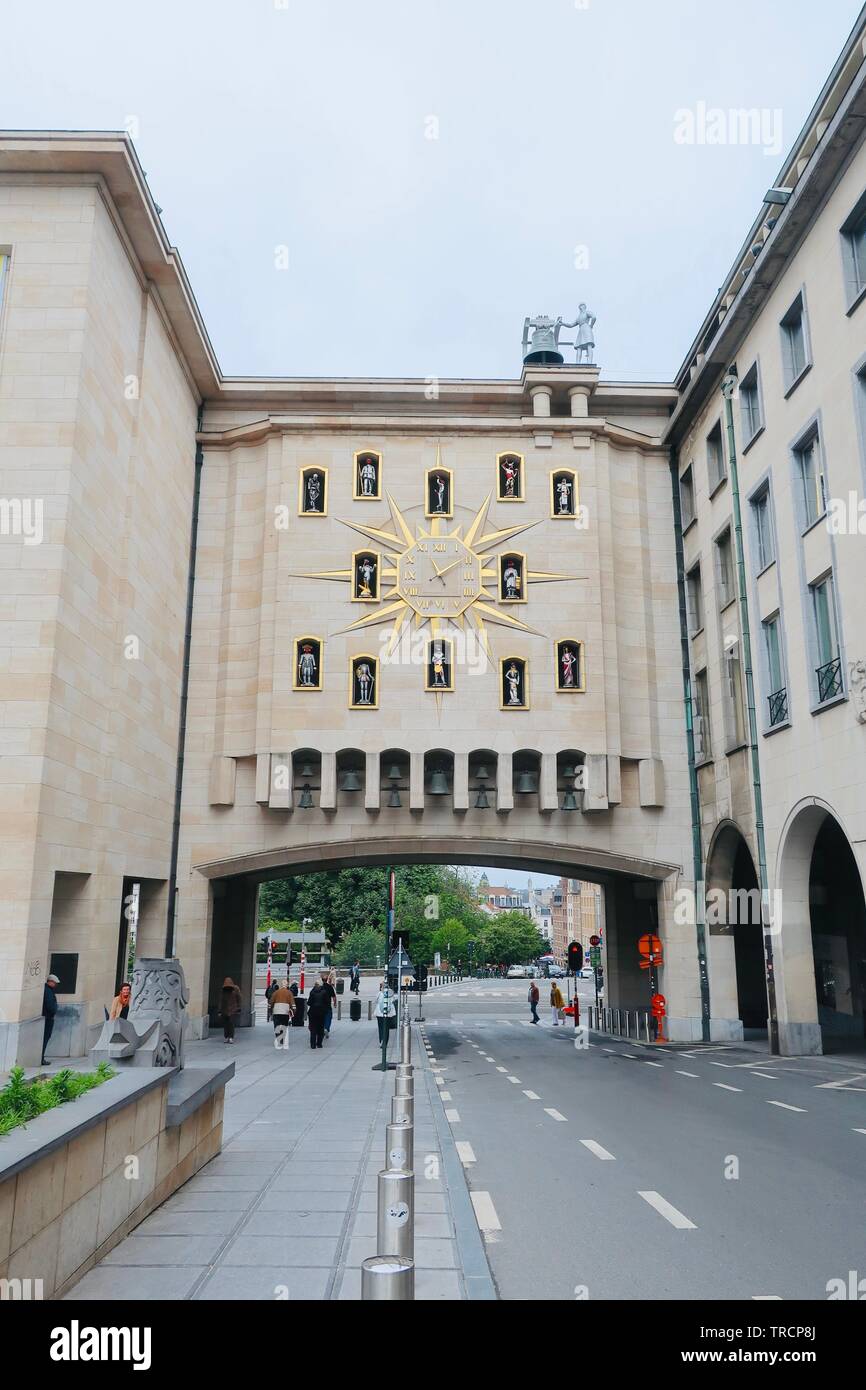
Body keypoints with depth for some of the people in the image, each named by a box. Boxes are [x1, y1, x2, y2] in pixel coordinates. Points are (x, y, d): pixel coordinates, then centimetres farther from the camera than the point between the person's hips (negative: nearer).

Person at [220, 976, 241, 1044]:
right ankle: (226, 1037, 11)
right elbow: (221, 1001, 10)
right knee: (225, 1024, 1)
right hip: (225, 1010, 3)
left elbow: (239, 999, 1)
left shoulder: (235, 989, -1)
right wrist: (220, 1011, 7)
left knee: (231, 1023, -13)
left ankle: (231, 1037, -8)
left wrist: (238, 1009, -1)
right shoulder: (224, 990, 8)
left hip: (233, 1010, -3)